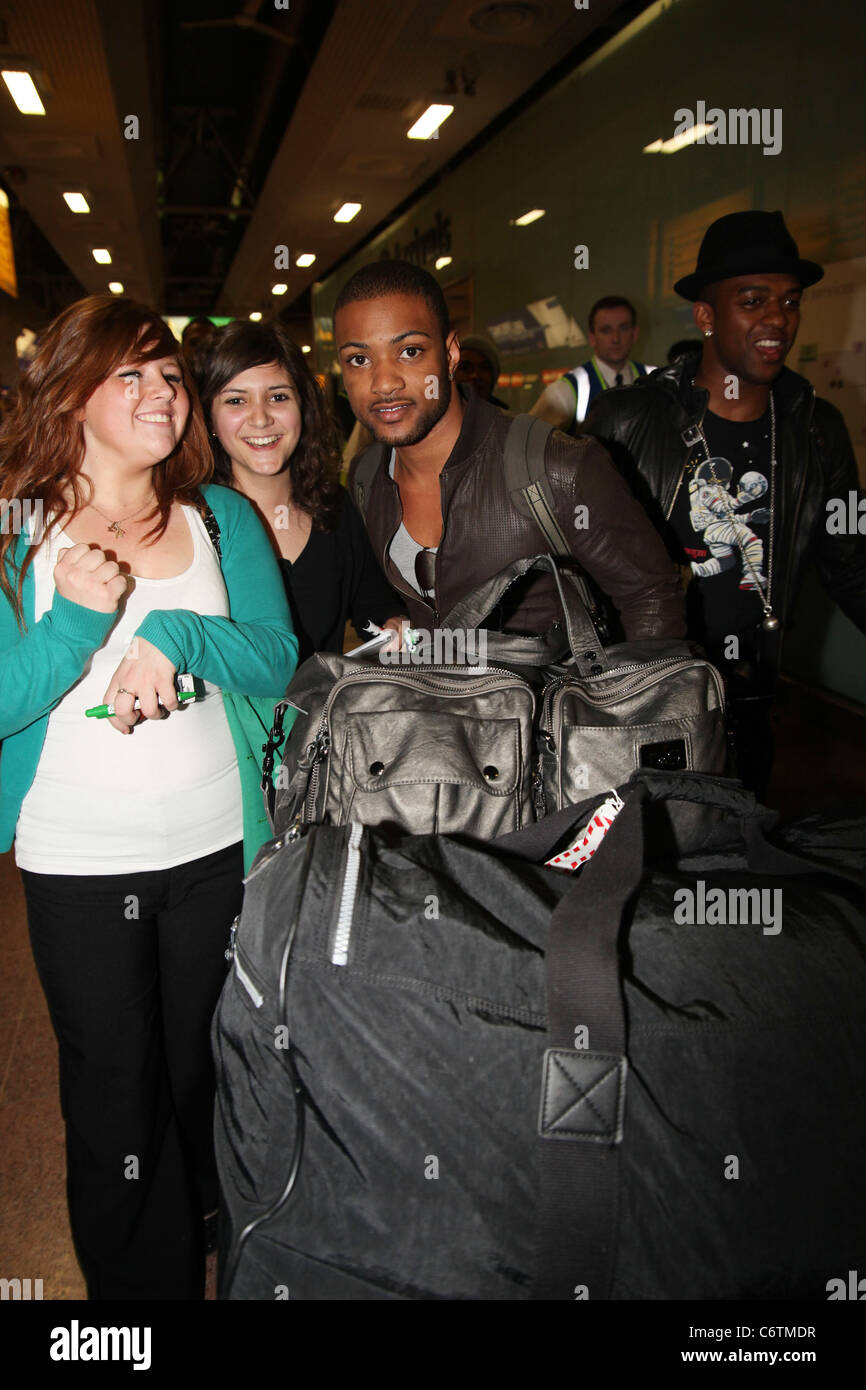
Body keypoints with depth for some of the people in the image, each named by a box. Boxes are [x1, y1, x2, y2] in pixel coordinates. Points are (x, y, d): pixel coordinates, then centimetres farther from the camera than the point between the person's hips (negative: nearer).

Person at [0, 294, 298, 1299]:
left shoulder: (222, 516, 1)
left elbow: (276, 662, -5)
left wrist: (172, 632, -21)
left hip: (217, 845, 2)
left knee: (202, 1073, 20)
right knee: (115, 1095, 12)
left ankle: (221, 1253, 46)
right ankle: (136, 1280, 35)